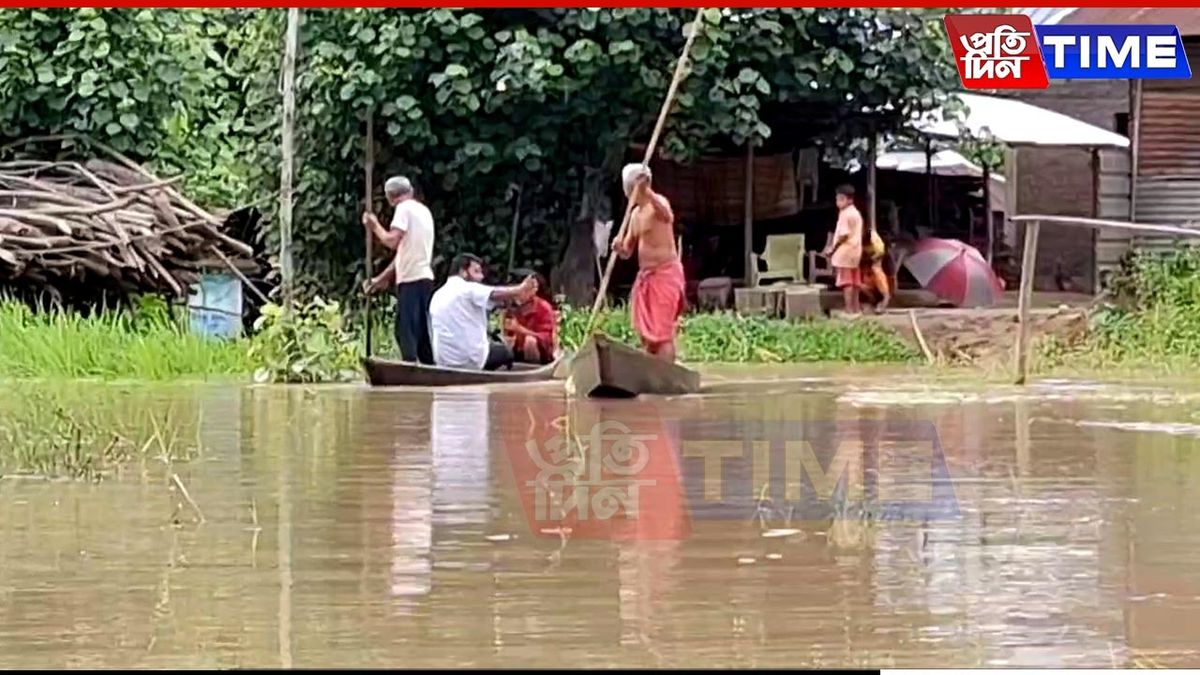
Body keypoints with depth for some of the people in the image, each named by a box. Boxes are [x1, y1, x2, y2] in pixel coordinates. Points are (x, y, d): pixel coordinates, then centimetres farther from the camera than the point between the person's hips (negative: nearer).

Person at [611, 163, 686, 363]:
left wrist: (646, 191, -47)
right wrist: (619, 247, -4)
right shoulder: (636, 214, 16)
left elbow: (668, 216, -37)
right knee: (647, 335, 10)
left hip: (665, 274, -9)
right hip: (645, 276, 9)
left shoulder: (658, 203, -10)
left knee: (662, 333, -14)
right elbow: (627, 251, 21)